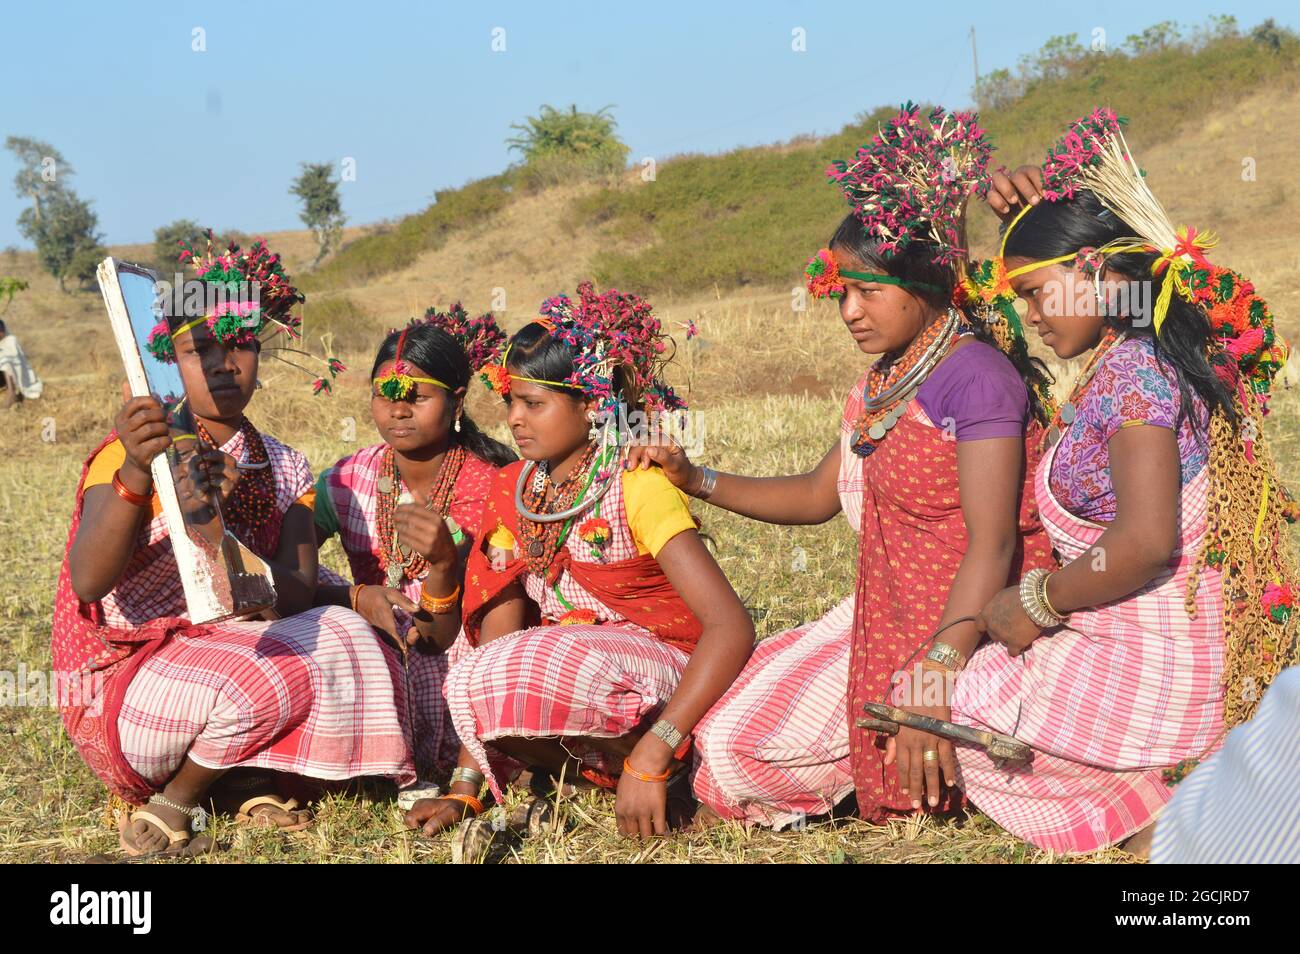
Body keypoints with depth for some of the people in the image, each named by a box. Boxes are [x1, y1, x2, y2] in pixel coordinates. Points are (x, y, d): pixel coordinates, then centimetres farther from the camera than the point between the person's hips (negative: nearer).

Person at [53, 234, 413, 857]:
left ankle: (253, 784, -5)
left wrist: (212, 529, -32)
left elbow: (295, 596, -13)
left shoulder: (283, 470, 4)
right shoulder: (132, 456, -12)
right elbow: (87, 583, -29)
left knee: (341, 634, -19)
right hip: (118, 686, -5)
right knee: (264, 681, -32)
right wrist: (134, 474, -46)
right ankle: (172, 802, -6)